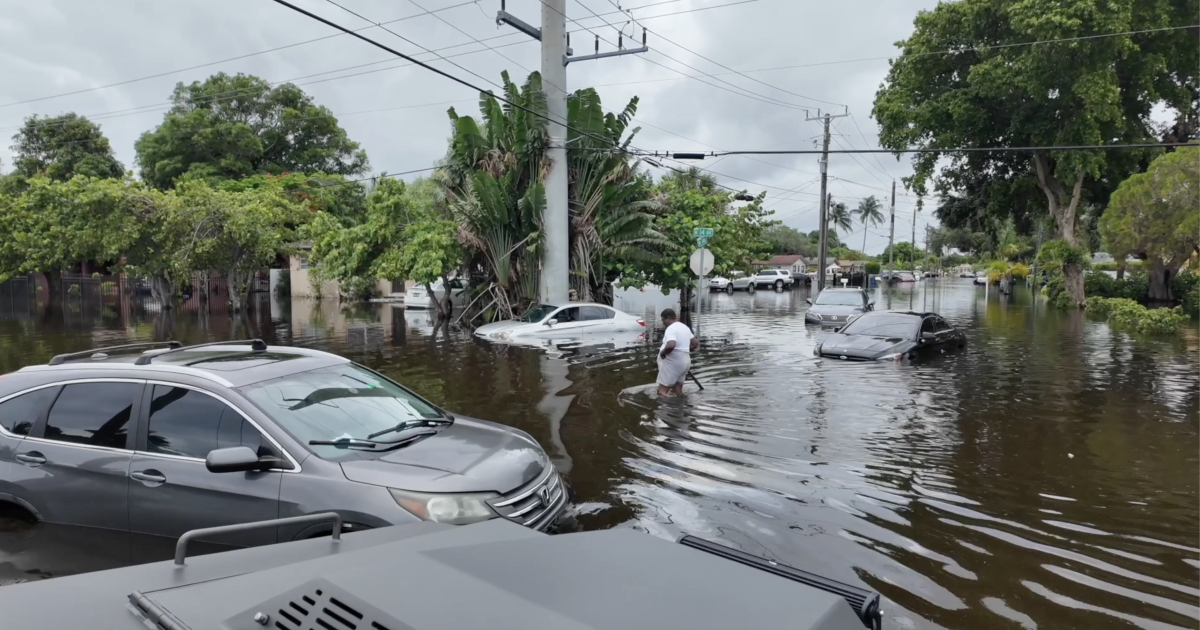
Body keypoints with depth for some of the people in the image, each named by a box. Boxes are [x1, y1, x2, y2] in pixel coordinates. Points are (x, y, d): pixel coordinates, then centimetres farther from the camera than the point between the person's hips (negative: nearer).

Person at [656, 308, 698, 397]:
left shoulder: (671, 329, -17)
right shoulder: (684, 327, 14)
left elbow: (670, 346, -34)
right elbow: (696, 343, 21)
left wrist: (662, 352, -17)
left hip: (672, 363, -10)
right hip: (684, 362, 10)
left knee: (662, 392, -5)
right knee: (677, 392, 14)